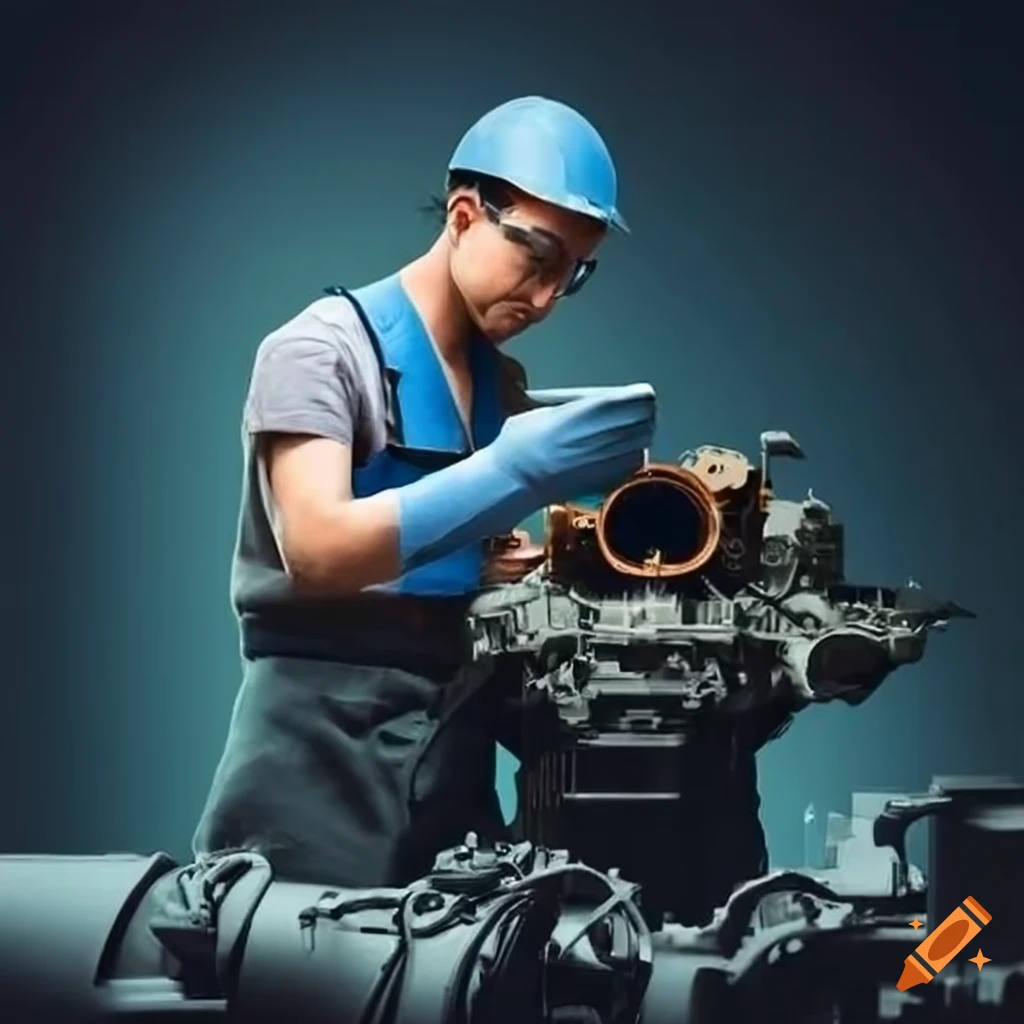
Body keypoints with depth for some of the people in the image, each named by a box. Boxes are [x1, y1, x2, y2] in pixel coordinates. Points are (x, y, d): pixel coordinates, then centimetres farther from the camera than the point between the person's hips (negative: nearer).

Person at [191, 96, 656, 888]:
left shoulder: (506, 385, 17)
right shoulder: (323, 348, -6)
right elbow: (315, 550, -20)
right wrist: (512, 472, -26)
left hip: (455, 746, 6)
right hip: (326, 745, -6)